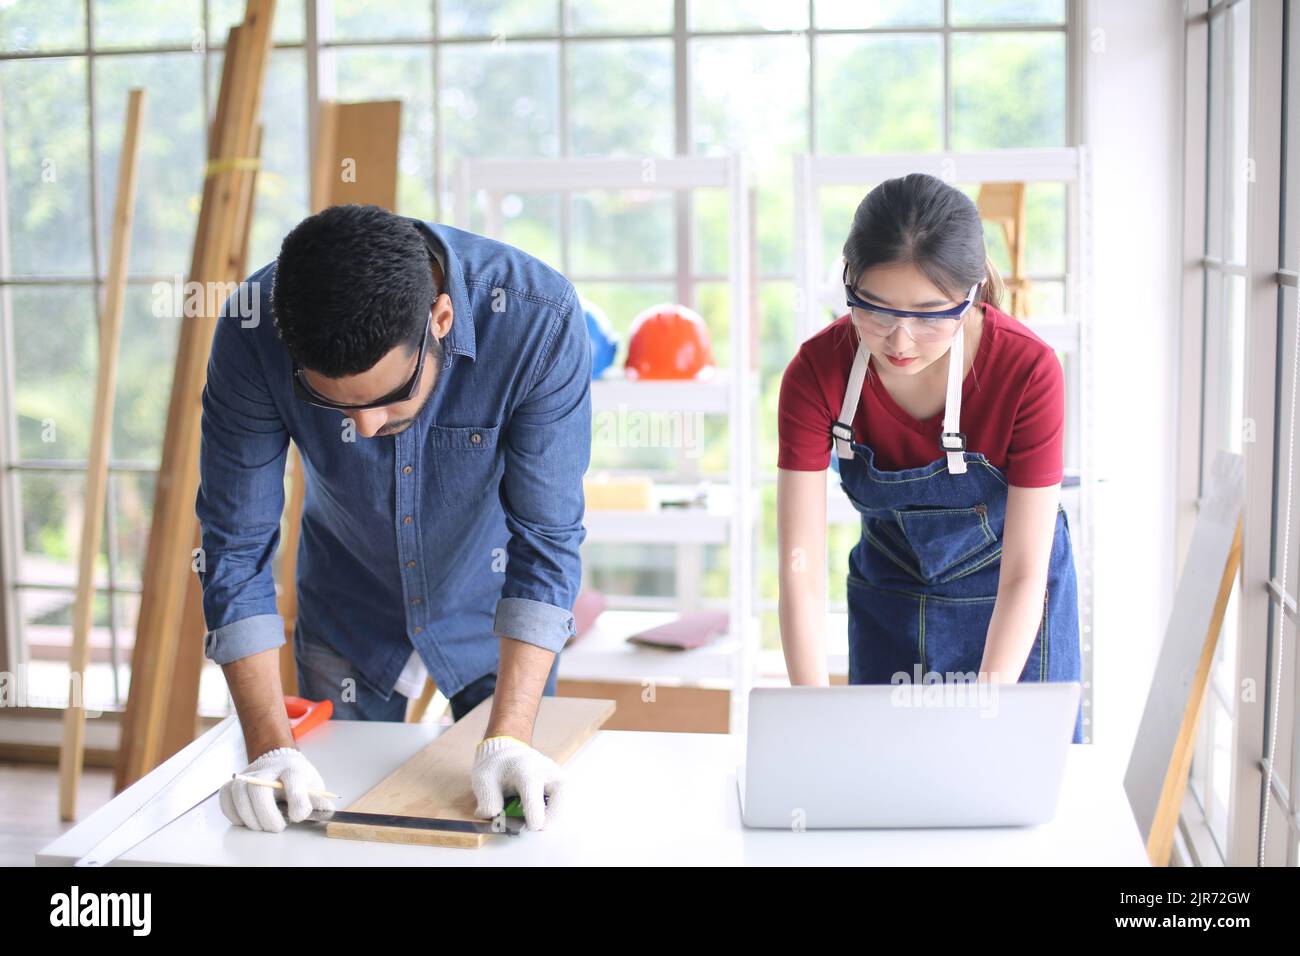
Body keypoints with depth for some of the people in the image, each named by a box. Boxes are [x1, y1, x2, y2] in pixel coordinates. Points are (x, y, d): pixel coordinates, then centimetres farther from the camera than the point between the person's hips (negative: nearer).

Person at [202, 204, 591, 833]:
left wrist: (509, 738, -37)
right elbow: (236, 544, -23)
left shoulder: (539, 318, -34)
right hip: (348, 616, 1)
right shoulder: (252, 332, -30)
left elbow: (546, 539, -29)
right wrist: (270, 746, -31)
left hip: (494, 611, -1)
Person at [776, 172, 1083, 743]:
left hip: (1009, 612, -1)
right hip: (888, 602, 2)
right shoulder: (818, 371, -24)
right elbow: (800, 563, -25)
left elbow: (1024, 574, -25)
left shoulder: (1028, 370, -28)